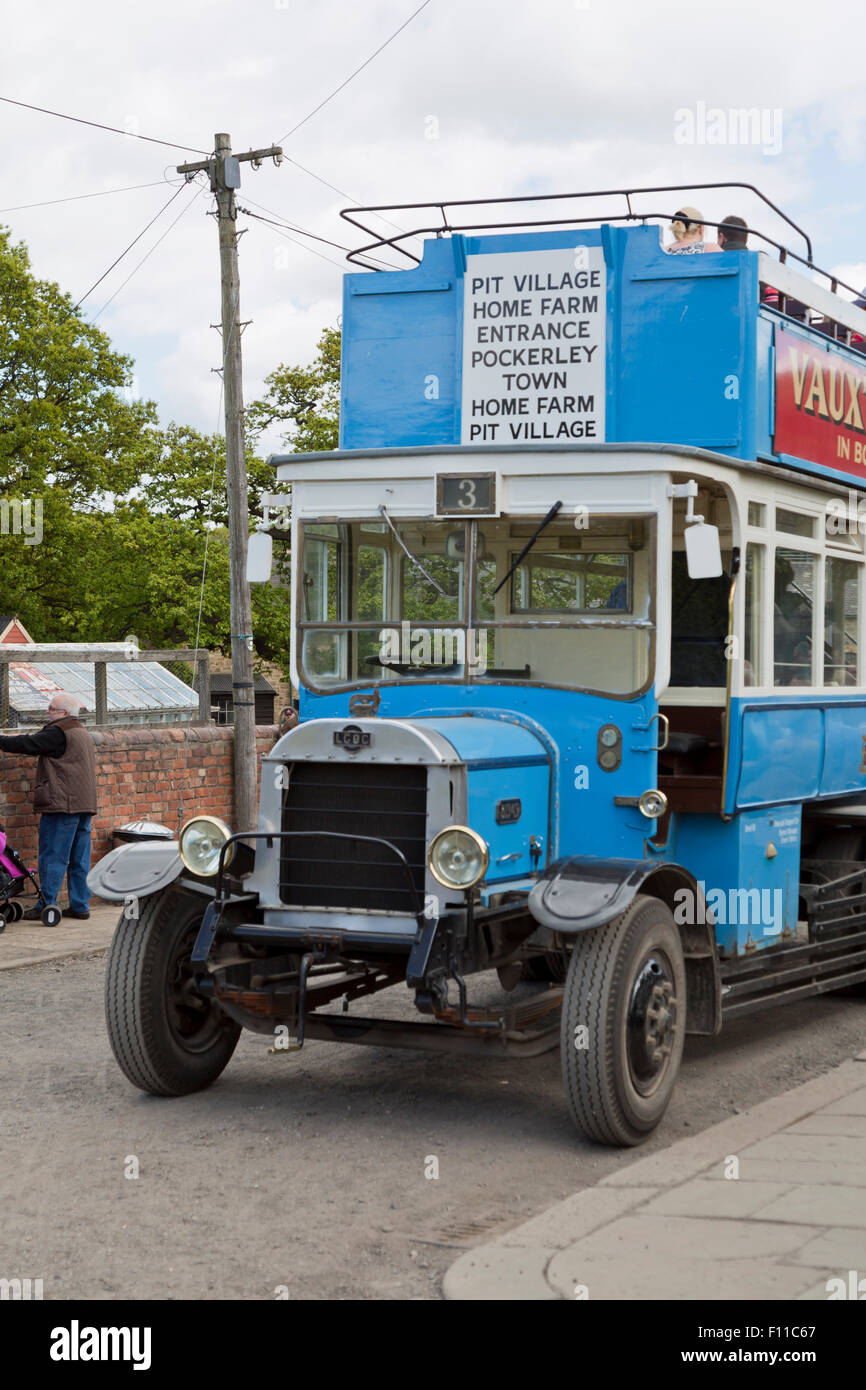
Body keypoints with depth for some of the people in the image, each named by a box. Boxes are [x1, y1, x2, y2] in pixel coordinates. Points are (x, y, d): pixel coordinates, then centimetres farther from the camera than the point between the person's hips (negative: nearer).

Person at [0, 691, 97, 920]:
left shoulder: (58, 733, -11)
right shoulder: (82, 733, 20)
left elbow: (29, 745, -12)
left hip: (62, 804, -9)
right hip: (84, 805, 9)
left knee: (53, 857, -5)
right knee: (79, 858, 9)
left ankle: (46, 905, -4)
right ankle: (80, 905, 11)